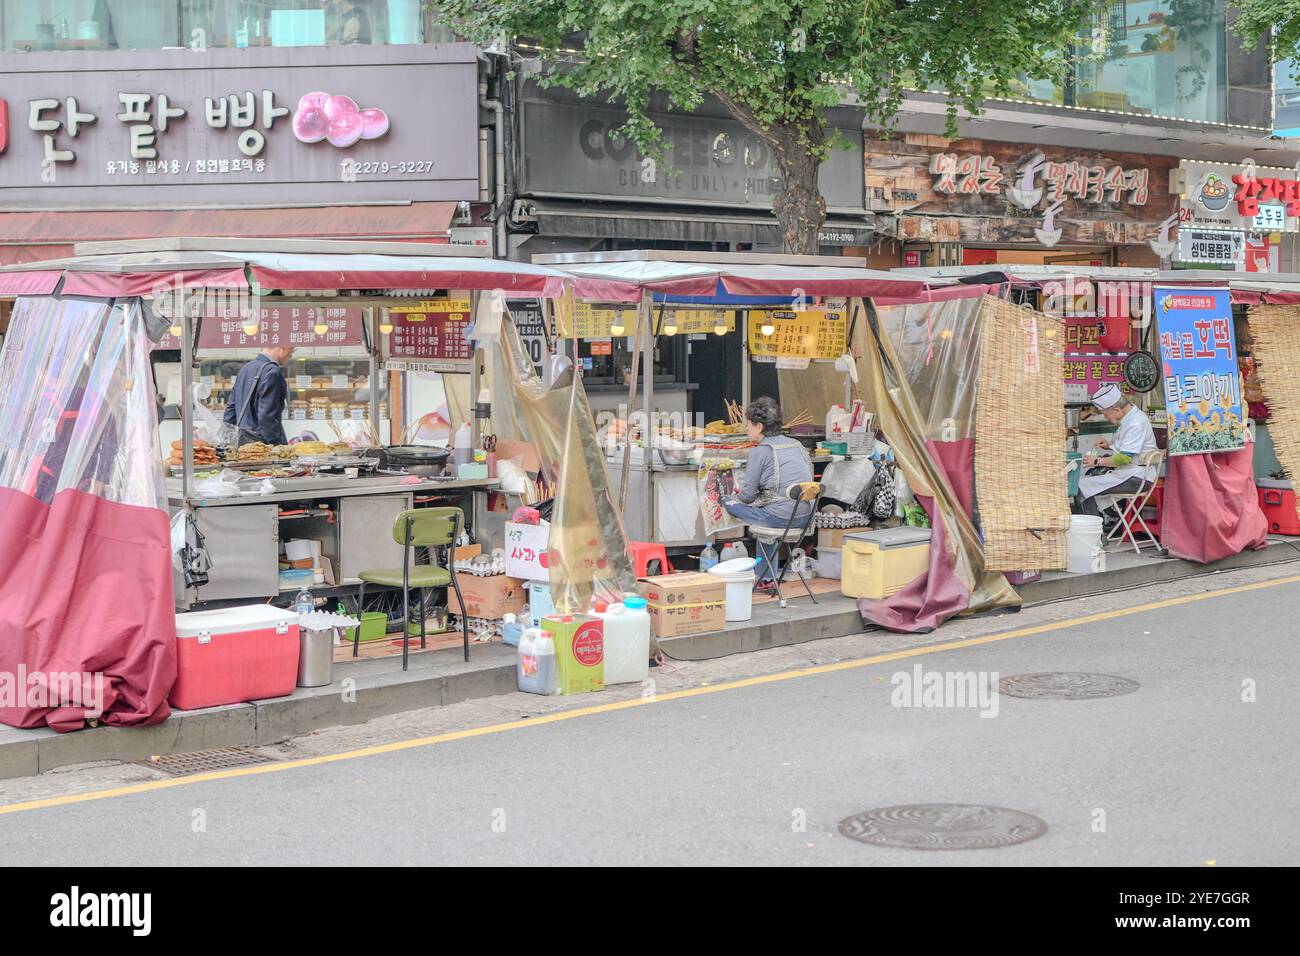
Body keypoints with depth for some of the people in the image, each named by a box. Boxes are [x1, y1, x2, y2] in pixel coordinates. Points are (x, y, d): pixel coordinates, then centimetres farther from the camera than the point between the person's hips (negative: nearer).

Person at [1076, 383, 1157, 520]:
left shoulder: (1136, 424, -20)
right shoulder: (1129, 417, 14)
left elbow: (1125, 458, -23)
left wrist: (1097, 461, -13)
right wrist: (1110, 446, 13)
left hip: (1136, 478, -11)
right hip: (1129, 474, 11)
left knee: (1083, 487, -17)